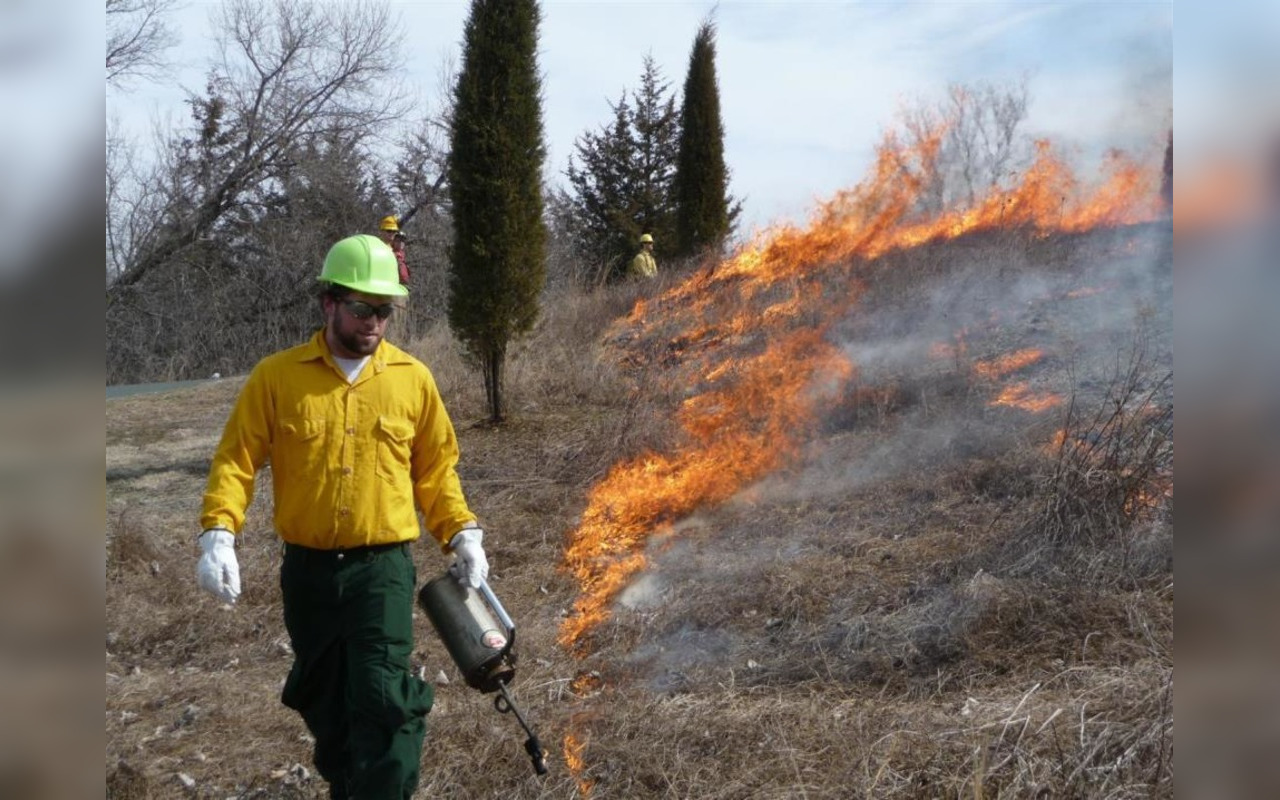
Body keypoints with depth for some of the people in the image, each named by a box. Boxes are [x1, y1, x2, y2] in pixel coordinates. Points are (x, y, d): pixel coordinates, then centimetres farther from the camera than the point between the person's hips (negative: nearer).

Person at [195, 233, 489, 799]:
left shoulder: (412, 378, 2)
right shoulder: (276, 376, -1)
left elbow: (435, 469, 10)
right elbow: (237, 458, -1)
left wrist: (463, 534, 1)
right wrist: (218, 534, -14)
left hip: (383, 567, -1)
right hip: (307, 570, 2)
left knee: (382, 700, -11)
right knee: (325, 702, 16)